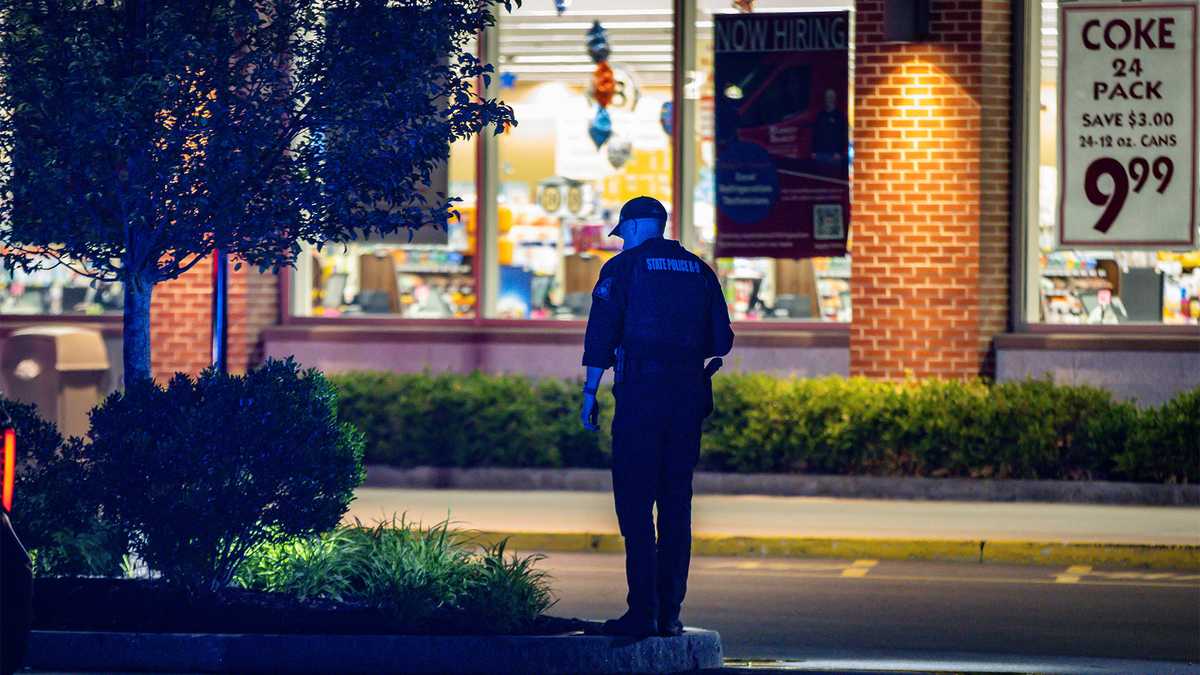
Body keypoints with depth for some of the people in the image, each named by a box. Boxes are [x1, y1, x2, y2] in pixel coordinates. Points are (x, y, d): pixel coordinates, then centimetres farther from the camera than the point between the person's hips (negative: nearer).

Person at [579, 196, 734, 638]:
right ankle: (670, 612, 6)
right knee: (676, 505, 9)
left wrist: (590, 394, -1)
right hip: (689, 395, 5)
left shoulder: (623, 267, 1)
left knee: (635, 504, -4)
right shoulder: (699, 271, 14)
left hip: (640, 393, -5)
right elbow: (721, 341, 13)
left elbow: (600, 335, -6)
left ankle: (643, 613, -11)